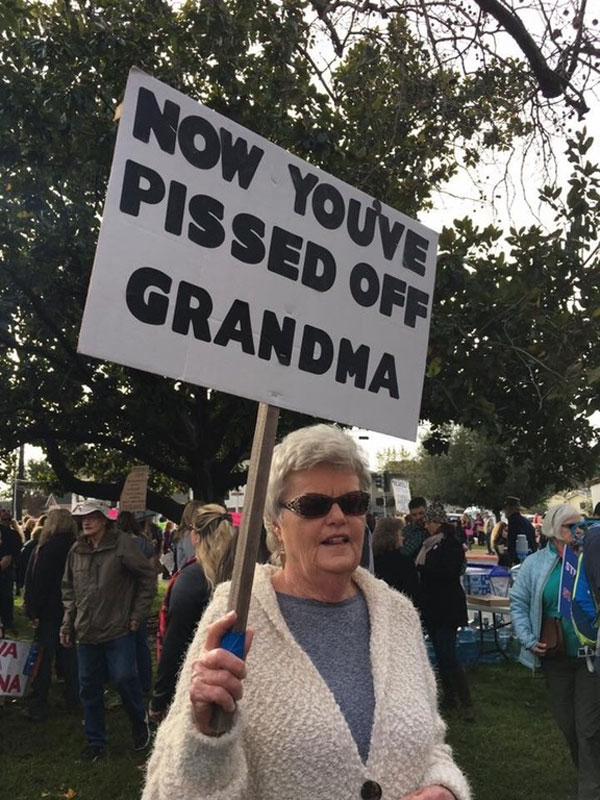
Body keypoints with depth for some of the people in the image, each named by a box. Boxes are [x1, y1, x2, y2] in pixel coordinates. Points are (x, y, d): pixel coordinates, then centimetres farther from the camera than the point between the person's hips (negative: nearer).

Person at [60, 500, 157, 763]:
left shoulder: (122, 544, -13)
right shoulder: (76, 550, 3)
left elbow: (148, 576, -7)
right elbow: (68, 590, 14)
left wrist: (138, 613, -7)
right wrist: (68, 623, 10)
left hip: (118, 630, -5)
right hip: (86, 631, 5)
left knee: (124, 678, -6)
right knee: (89, 687, 11)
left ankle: (139, 723, 24)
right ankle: (95, 742, 27)